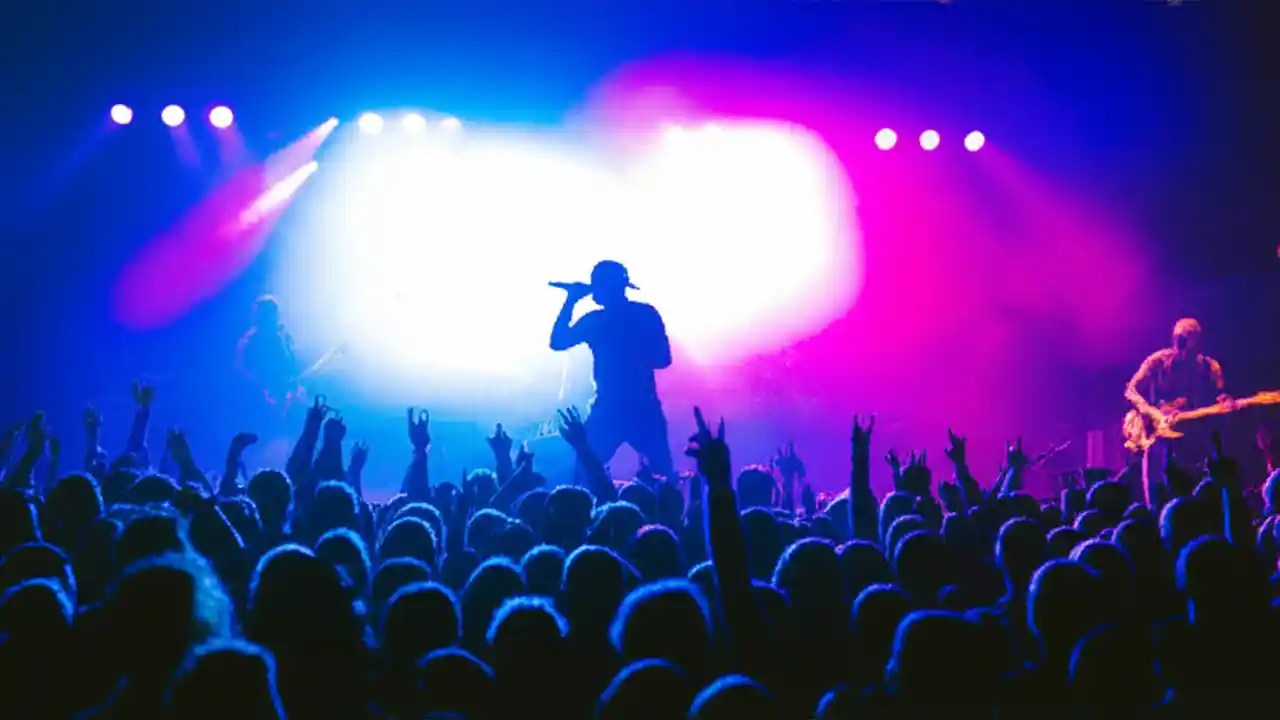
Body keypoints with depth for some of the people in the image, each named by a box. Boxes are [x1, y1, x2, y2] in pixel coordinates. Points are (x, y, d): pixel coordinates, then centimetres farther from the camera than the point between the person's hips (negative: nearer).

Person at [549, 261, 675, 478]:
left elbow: (663, 359, -4)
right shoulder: (593, 320, 12)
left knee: (663, 475, -5)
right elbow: (557, 342, 7)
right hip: (606, 410, 3)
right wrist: (571, 301, 5)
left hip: (643, 409, -3)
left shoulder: (645, 315, 0)